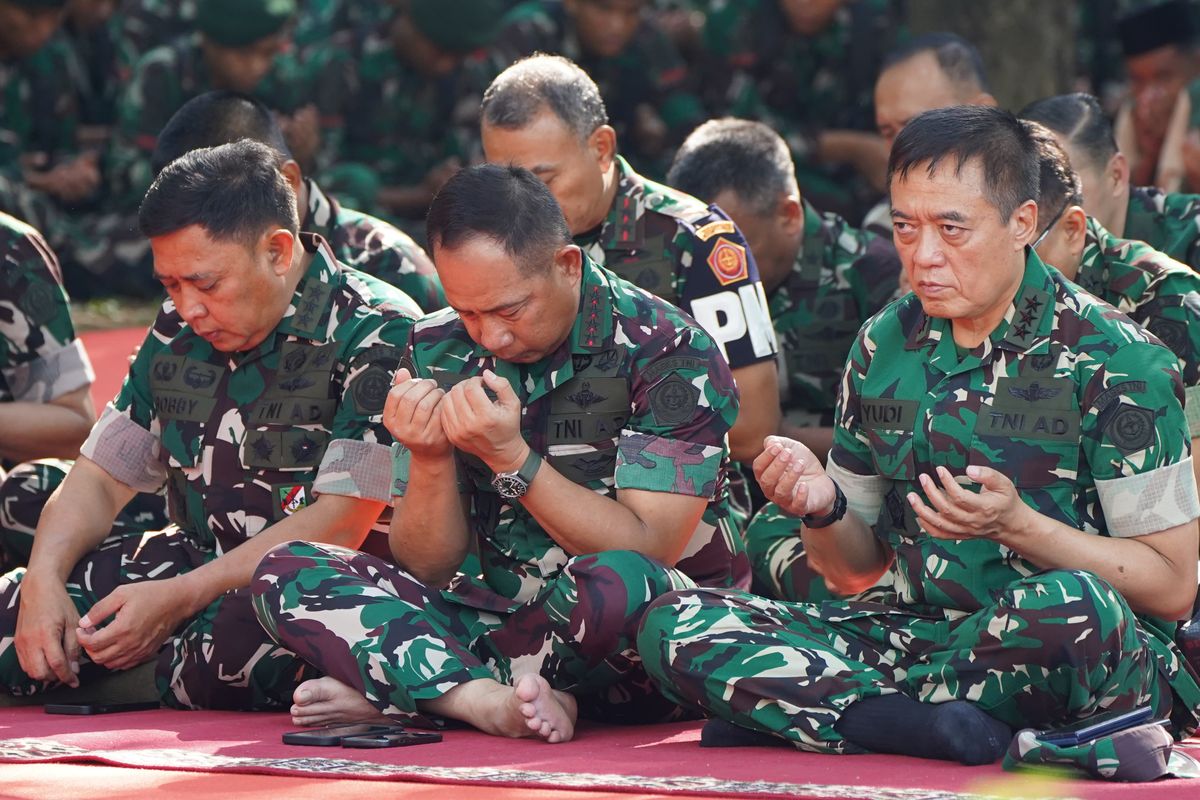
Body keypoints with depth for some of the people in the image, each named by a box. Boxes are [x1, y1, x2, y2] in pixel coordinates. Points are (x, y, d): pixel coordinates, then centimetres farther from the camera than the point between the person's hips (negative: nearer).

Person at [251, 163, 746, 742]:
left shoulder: (671, 354, -11)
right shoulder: (438, 353, 2)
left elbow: (647, 552, -18)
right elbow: (425, 570, 2)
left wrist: (510, 458, -24)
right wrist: (430, 460, -17)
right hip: (505, 620, 4)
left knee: (613, 583, -40)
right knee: (286, 574, -11)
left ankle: (380, 693, -18)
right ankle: (491, 700, -31)